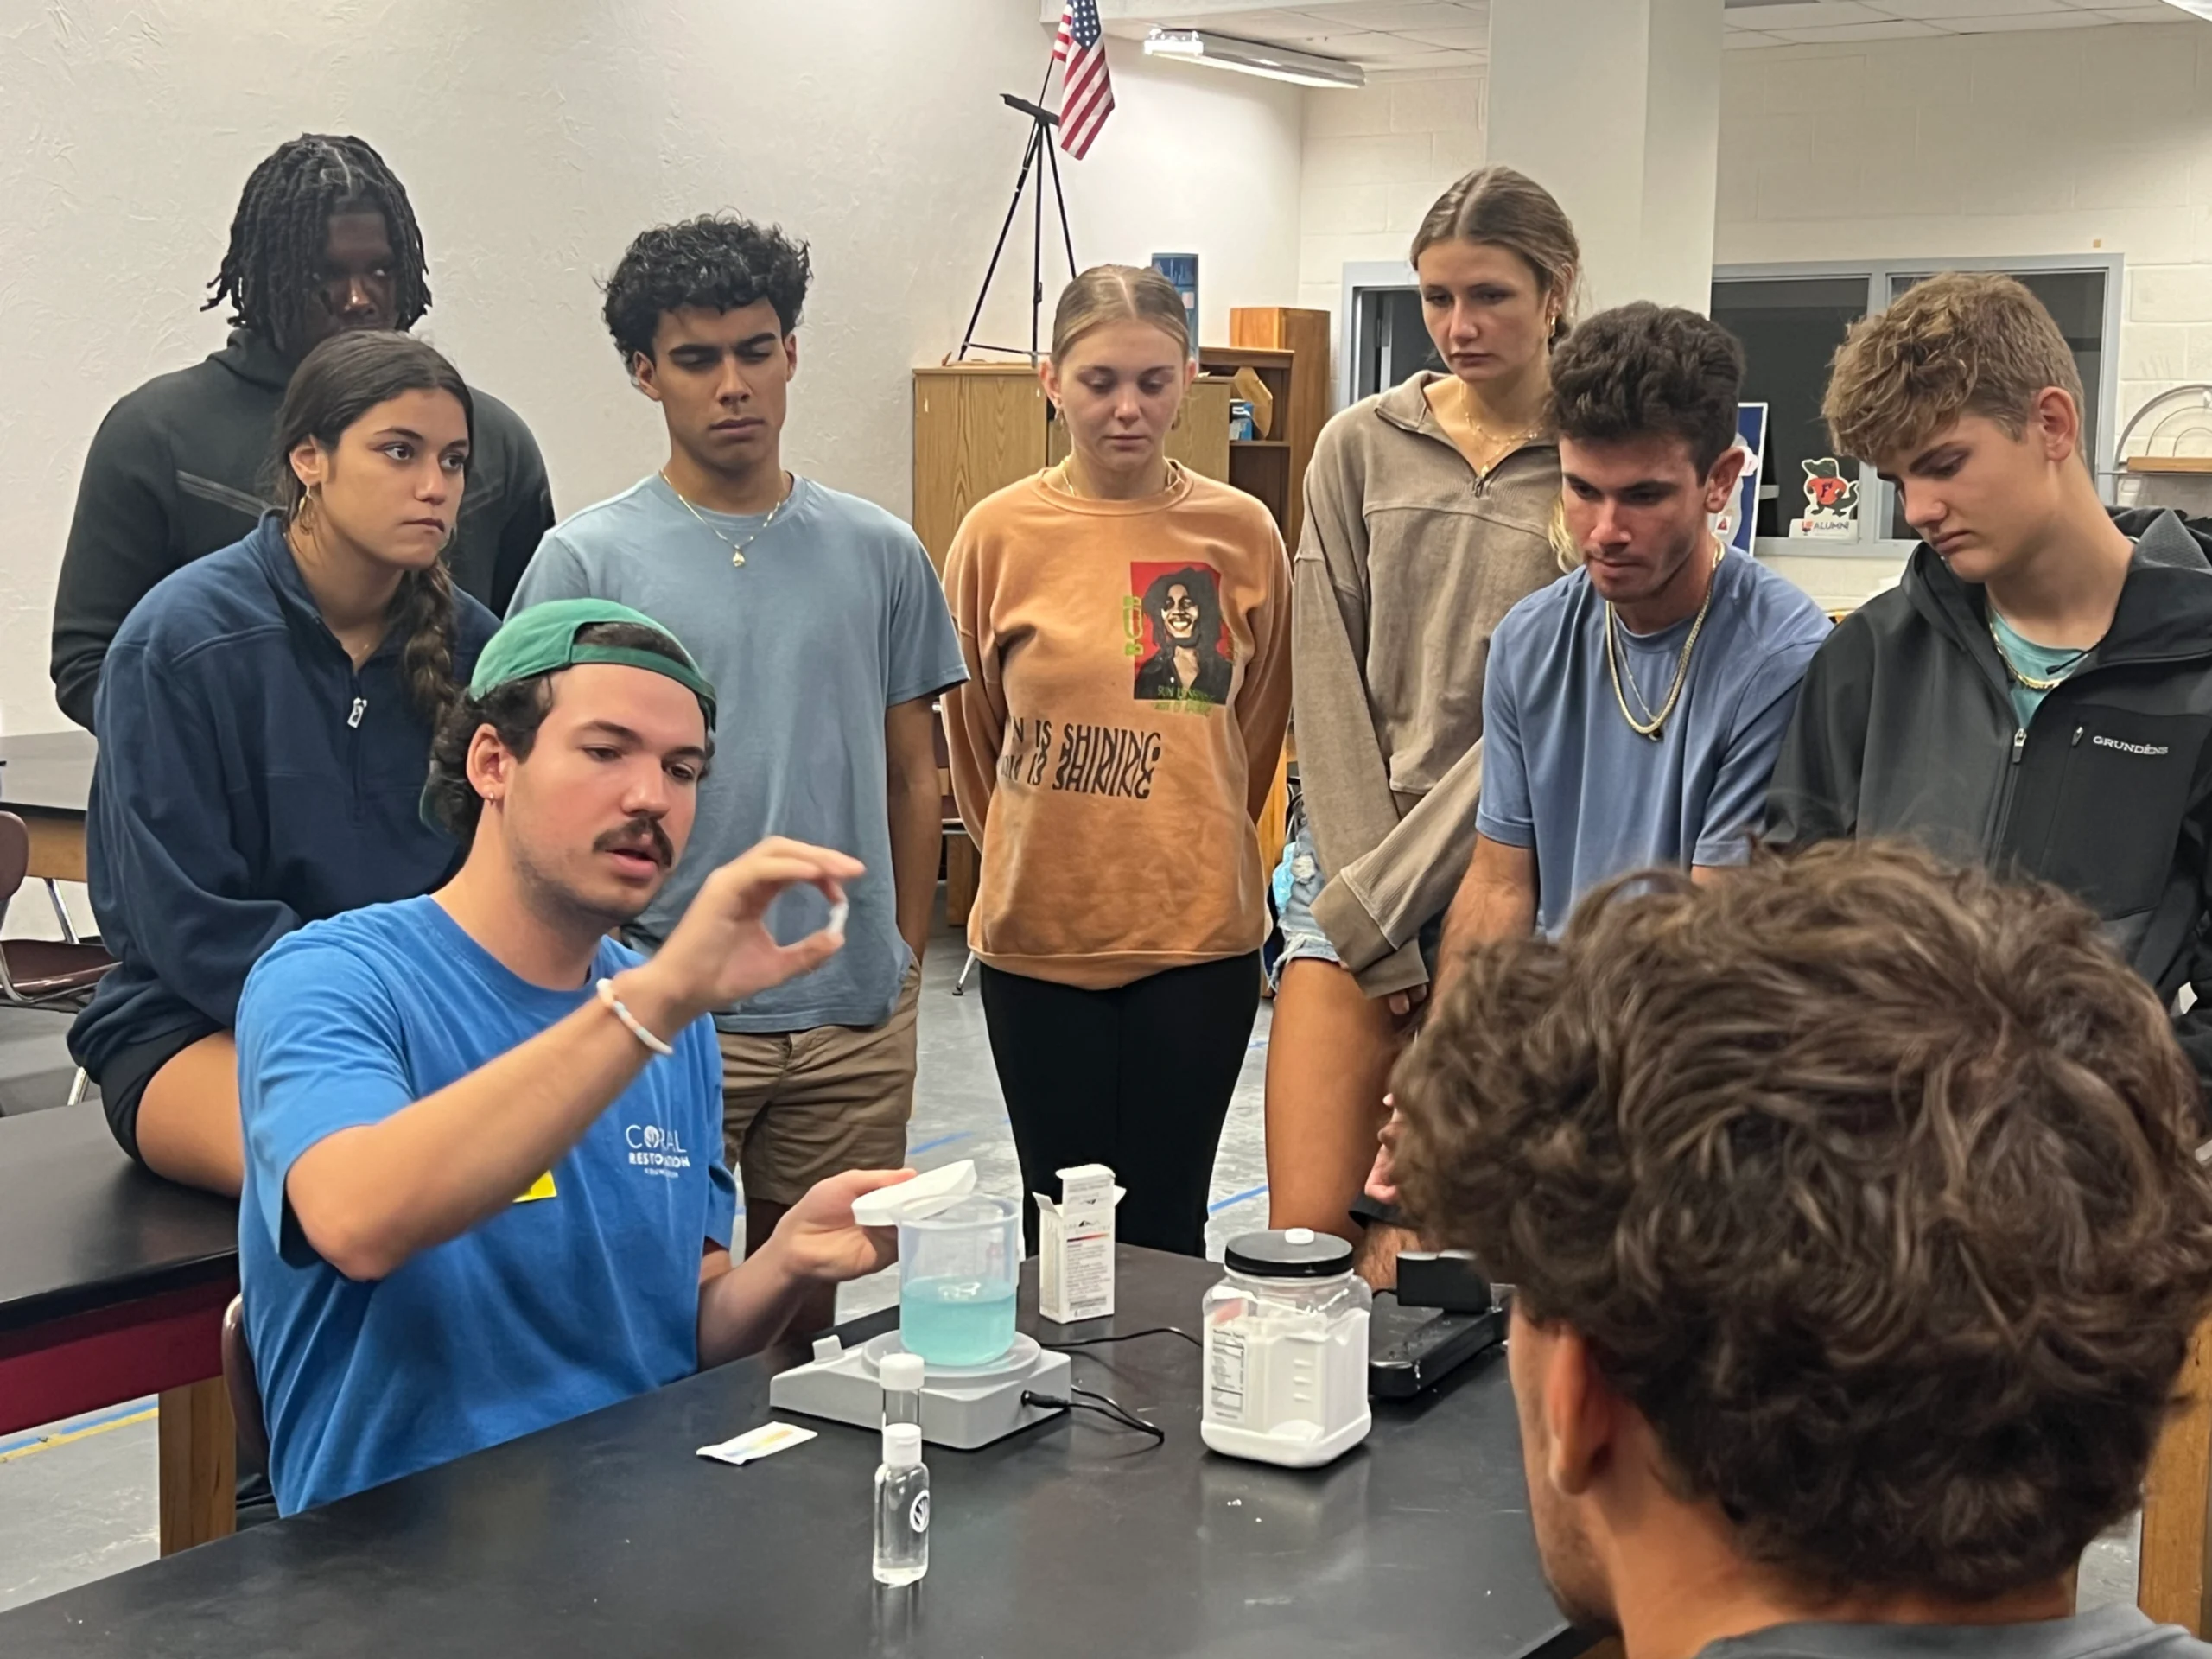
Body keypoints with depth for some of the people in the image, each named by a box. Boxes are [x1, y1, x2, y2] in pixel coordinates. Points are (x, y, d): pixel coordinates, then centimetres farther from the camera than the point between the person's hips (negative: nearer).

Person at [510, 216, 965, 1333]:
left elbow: (913, 778, 12)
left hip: (855, 1018, 3)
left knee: (813, 1317, 13)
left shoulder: (878, 554, 7)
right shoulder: (586, 562, -2)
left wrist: (902, 964, 8)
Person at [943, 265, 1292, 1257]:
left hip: (1199, 931, 0)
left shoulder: (1241, 533, -1)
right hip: (1038, 932, 0)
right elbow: (971, 734, 10)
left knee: (1164, 1230, 7)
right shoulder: (1000, 534, -3)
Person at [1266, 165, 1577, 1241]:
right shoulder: (1361, 446, 7)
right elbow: (1327, 679, 2)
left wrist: (1382, 895, -9)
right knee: (1302, 1231, -7)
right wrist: (1379, 943, -5)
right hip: (1349, 851, 2)